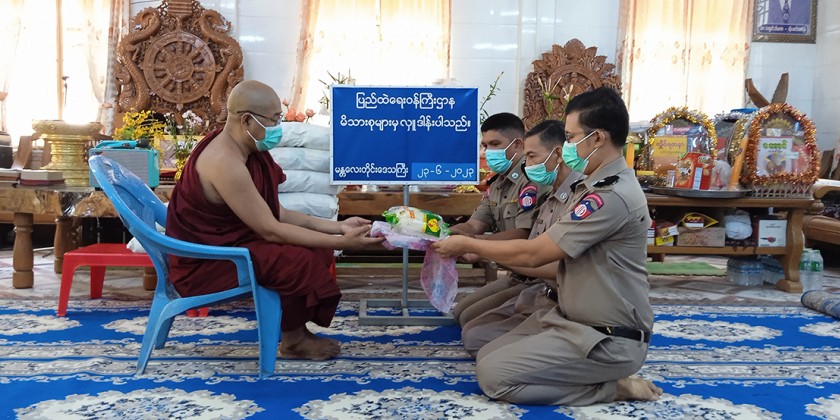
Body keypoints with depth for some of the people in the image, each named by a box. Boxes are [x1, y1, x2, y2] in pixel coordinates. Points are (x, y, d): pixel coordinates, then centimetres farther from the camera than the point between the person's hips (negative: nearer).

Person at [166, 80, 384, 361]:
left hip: (229, 241, 10)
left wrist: (336, 227, -3)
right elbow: (270, 230, -27)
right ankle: (293, 341, 1)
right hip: (205, 263, -9)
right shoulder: (224, 162, -28)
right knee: (299, 259, -21)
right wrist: (340, 243, -24)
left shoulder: (248, 152, 2)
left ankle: (296, 330, 9)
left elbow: (277, 214, 4)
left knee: (316, 247, 2)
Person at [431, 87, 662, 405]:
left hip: (608, 340, -10)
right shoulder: (599, 187, 11)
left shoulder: (611, 197, -23)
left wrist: (467, 245, -7)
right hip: (574, 320, 10)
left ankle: (613, 387, -4)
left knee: (494, 376, -16)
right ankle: (601, 376, 9)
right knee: (488, 357, 4)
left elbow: (533, 253, -20)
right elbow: (547, 254, 13)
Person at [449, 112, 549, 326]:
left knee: (471, 318, -13)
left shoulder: (531, 182, -19)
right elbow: (473, 225, 5)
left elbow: (523, 235, -25)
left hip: (535, 279, -10)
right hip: (514, 275, 10)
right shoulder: (496, 186, 13)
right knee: (460, 312, 14)